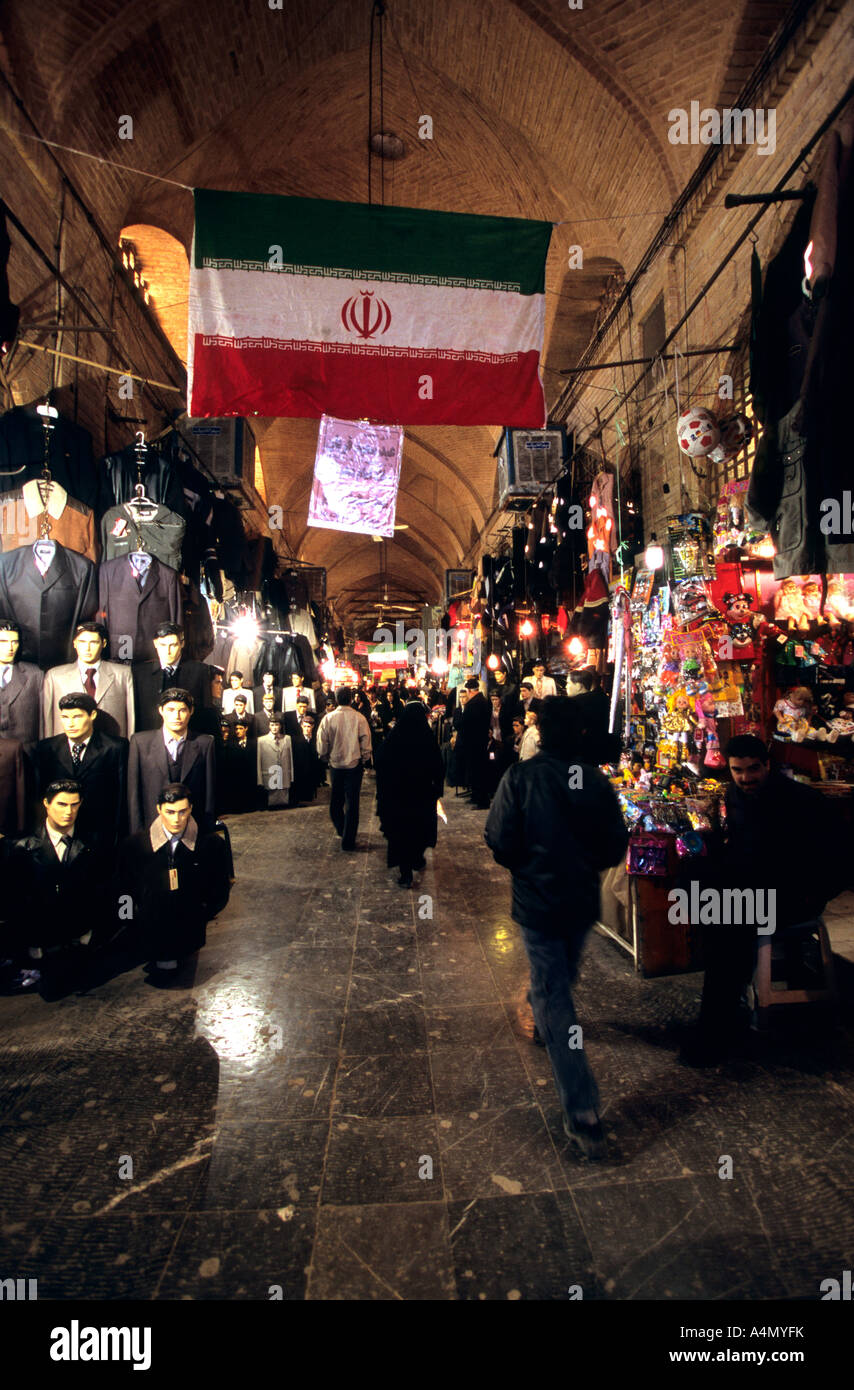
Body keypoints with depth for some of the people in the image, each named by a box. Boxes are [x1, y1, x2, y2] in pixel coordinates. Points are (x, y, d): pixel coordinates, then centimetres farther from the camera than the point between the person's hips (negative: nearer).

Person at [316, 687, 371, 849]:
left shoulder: (328, 718, -7)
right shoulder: (359, 718, -10)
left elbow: (321, 745, -3)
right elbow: (366, 743, -6)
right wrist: (364, 761, 9)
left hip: (335, 764, 2)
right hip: (354, 765, -1)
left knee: (336, 800, 20)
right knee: (352, 802, 4)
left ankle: (341, 830, 36)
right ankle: (348, 840, 7)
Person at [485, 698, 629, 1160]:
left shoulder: (520, 776, -18)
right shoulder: (596, 780, -8)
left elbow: (499, 841, -18)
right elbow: (616, 845, -2)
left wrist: (524, 867, 2)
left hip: (537, 901, -5)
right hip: (583, 900, 5)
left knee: (553, 1003, 4)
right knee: (562, 980, 30)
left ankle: (584, 1115, 3)